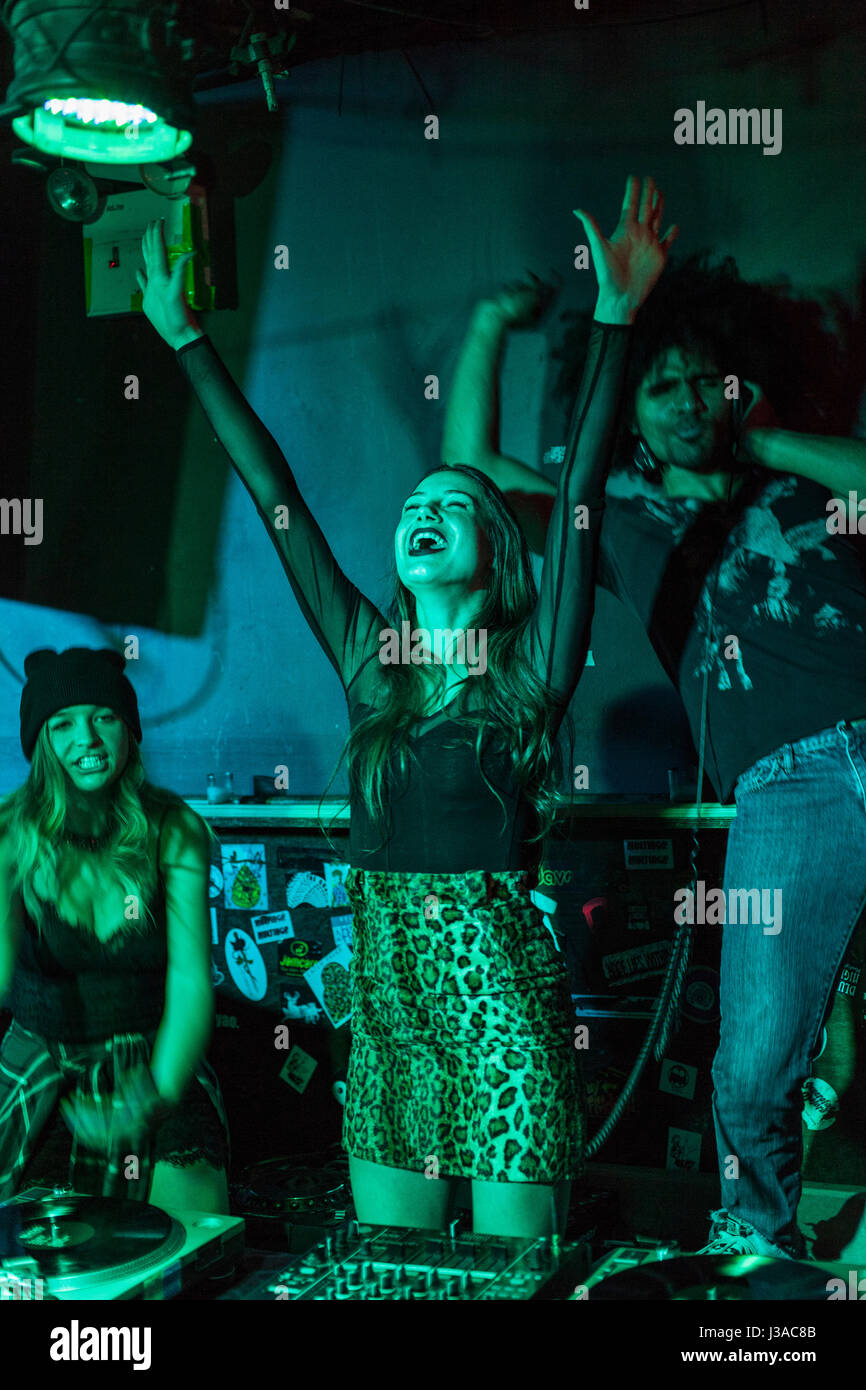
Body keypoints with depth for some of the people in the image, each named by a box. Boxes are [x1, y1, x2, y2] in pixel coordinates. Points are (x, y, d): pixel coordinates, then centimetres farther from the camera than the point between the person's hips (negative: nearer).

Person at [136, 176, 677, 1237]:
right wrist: (186, 340, 10)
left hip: (499, 992, -4)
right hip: (383, 995, 4)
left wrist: (615, 316, -18)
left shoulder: (530, 670, -1)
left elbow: (580, 491, -11)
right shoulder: (371, 662, 8)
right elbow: (274, 496, 8)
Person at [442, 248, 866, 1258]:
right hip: (783, 788, 0)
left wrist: (763, 439, 11)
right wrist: (490, 327, 21)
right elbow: (470, 466, 22)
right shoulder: (621, 520, 23)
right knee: (753, 1068, -8)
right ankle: (756, 1233, 17)